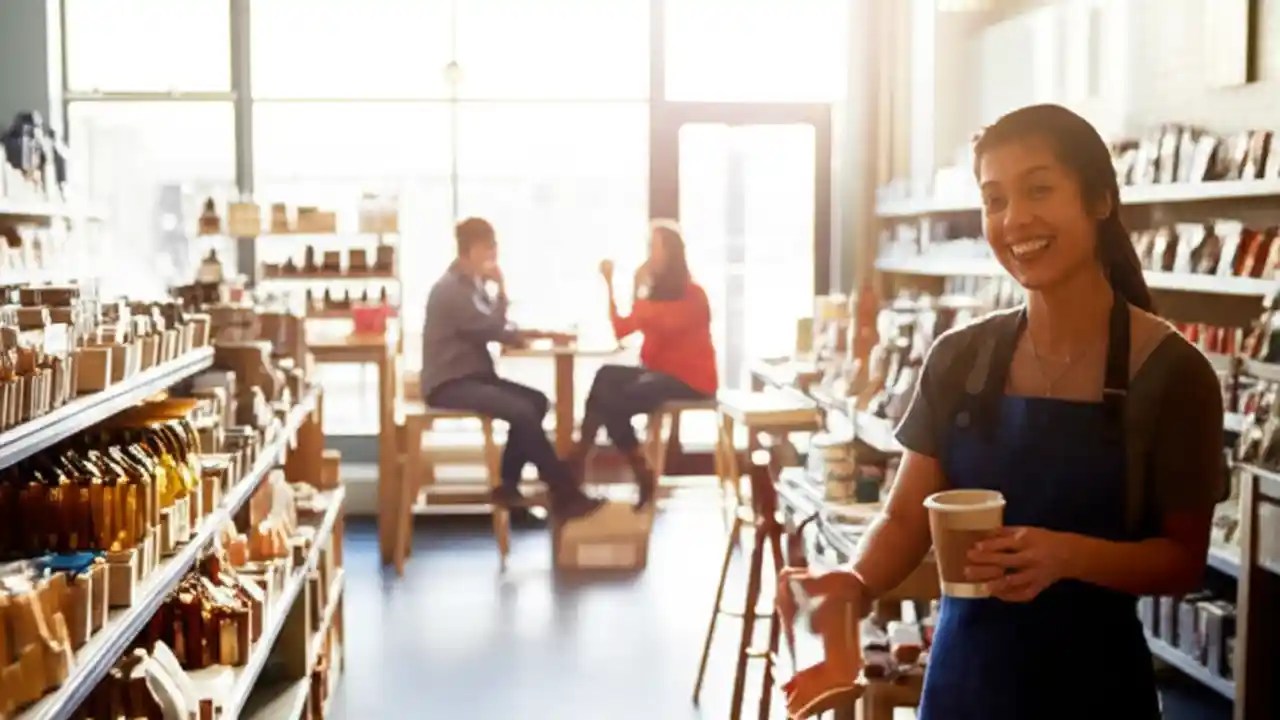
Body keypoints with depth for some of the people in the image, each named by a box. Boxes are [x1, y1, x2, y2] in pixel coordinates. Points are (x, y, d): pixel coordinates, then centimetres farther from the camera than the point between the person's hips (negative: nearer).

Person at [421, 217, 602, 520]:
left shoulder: (471, 283, 14)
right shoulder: (451, 288, -16)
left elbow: (492, 328, 16)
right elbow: (493, 329, -19)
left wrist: (534, 333, 1)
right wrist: (501, 288, -7)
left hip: (472, 376, 10)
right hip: (449, 384, -10)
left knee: (536, 401, -4)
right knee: (522, 411, -25)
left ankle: (508, 486, 1)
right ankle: (565, 495, -20)